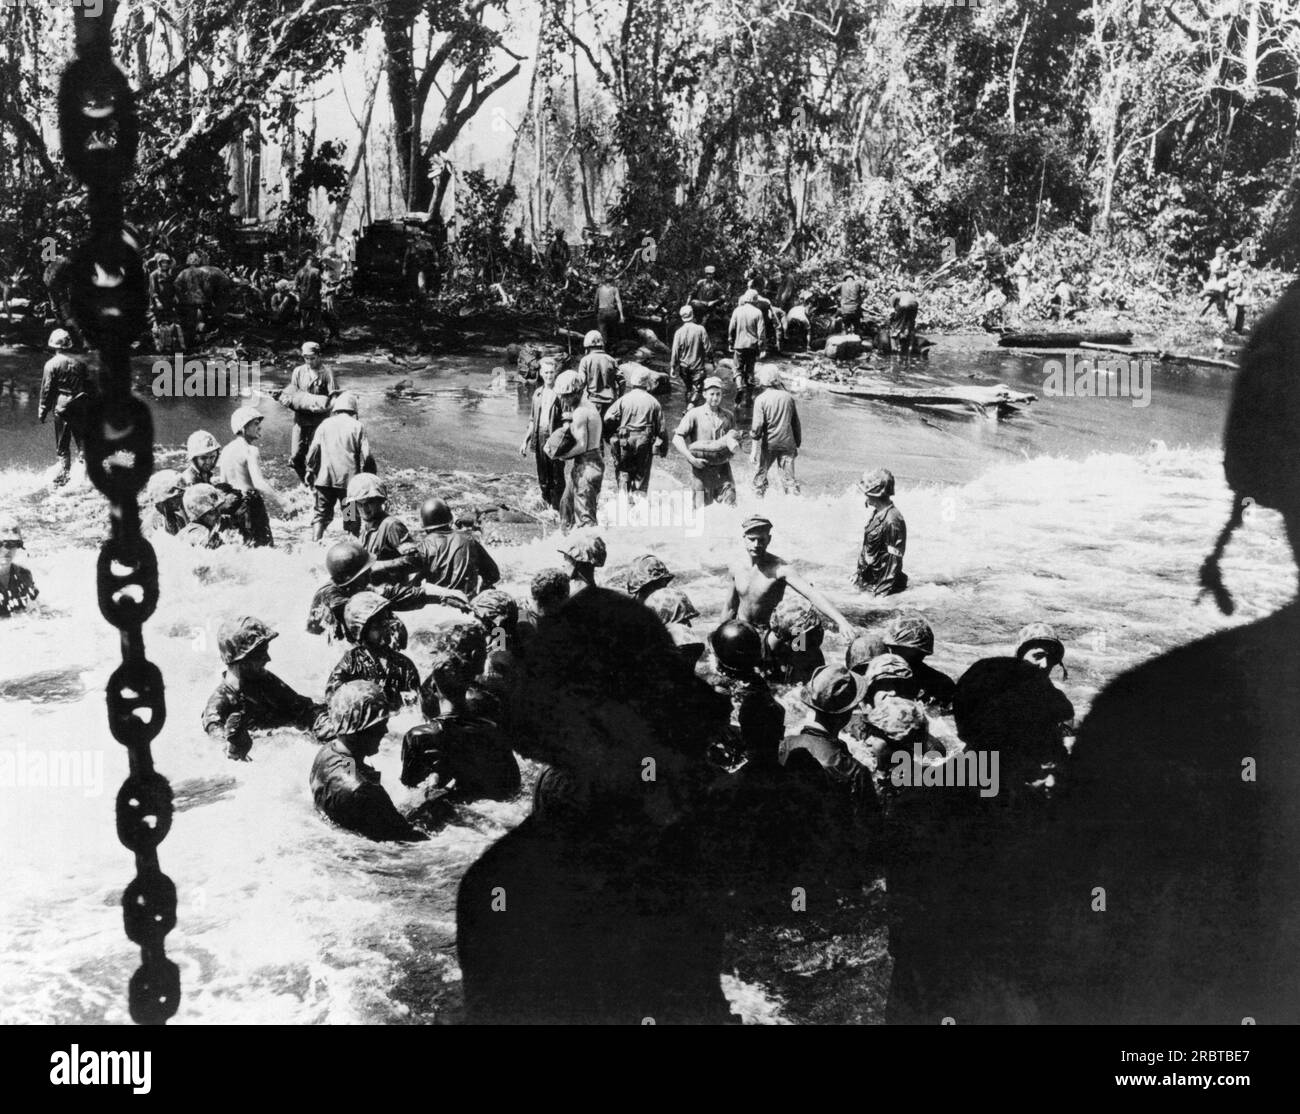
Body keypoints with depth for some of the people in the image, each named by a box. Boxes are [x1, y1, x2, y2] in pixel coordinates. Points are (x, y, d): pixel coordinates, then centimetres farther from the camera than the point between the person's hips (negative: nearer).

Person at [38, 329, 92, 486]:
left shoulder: (52, 364, -5)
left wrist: (43, 411, 0)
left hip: (61, 408, -3)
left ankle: (63, 475, 6)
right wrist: (89, 406, 18)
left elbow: (47, 389, -6)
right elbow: (89, 386, 10)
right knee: (83, 440, 11)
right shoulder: (80, 363, 6)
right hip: (80, 407, 3)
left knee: (62, 446, 4)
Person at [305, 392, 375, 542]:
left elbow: (313, 451, 5)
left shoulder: (325, 424, 6)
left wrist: (309, 472, 17)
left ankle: (315, 542, 3)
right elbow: (366, 456, -5)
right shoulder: (357, 426, -1)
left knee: (321, 514, 12)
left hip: (324, 479, 2)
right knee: (352, 518, 7)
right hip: (349, 479, -2)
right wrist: (371, 477, 5)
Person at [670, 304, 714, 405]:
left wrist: (673, 367, 4)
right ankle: (692, 406, -25)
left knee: (687, 389, 17)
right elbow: (708, 348, -6)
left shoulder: (679, 332, -6)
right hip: (698, 366, -2)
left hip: (684, 366, 2)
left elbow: (675, 351, -5)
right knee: (696, 389, -3)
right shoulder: (700, 329, -10)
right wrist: (710, 362, 6)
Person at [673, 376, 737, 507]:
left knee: (730, 507, -6)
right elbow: (677, 439, -7)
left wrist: (733, 444, -2)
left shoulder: (727, 416, 11)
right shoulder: (694, 414, -2)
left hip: (723, 471, 3)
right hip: (701, 469, -3)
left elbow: (734, 437, 23)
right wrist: (692, 459, -16)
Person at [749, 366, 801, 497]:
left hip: (768, 443, -3)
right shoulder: (788, 397, 4)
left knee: (760, 475, 15)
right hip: (788, 442, 3)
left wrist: (754, 448, -7)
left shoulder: (761, 399, -8)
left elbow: (757, 425, -13)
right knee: (789, 477, 3)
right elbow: (796, 424, 10)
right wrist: (797, 444, 18)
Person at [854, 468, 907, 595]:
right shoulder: (875, 513, 6)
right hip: (867, 577, 9)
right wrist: (859, 571, 18)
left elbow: (894, 559, -21)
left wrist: (882, 591, -20)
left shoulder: (892, 521, -23)